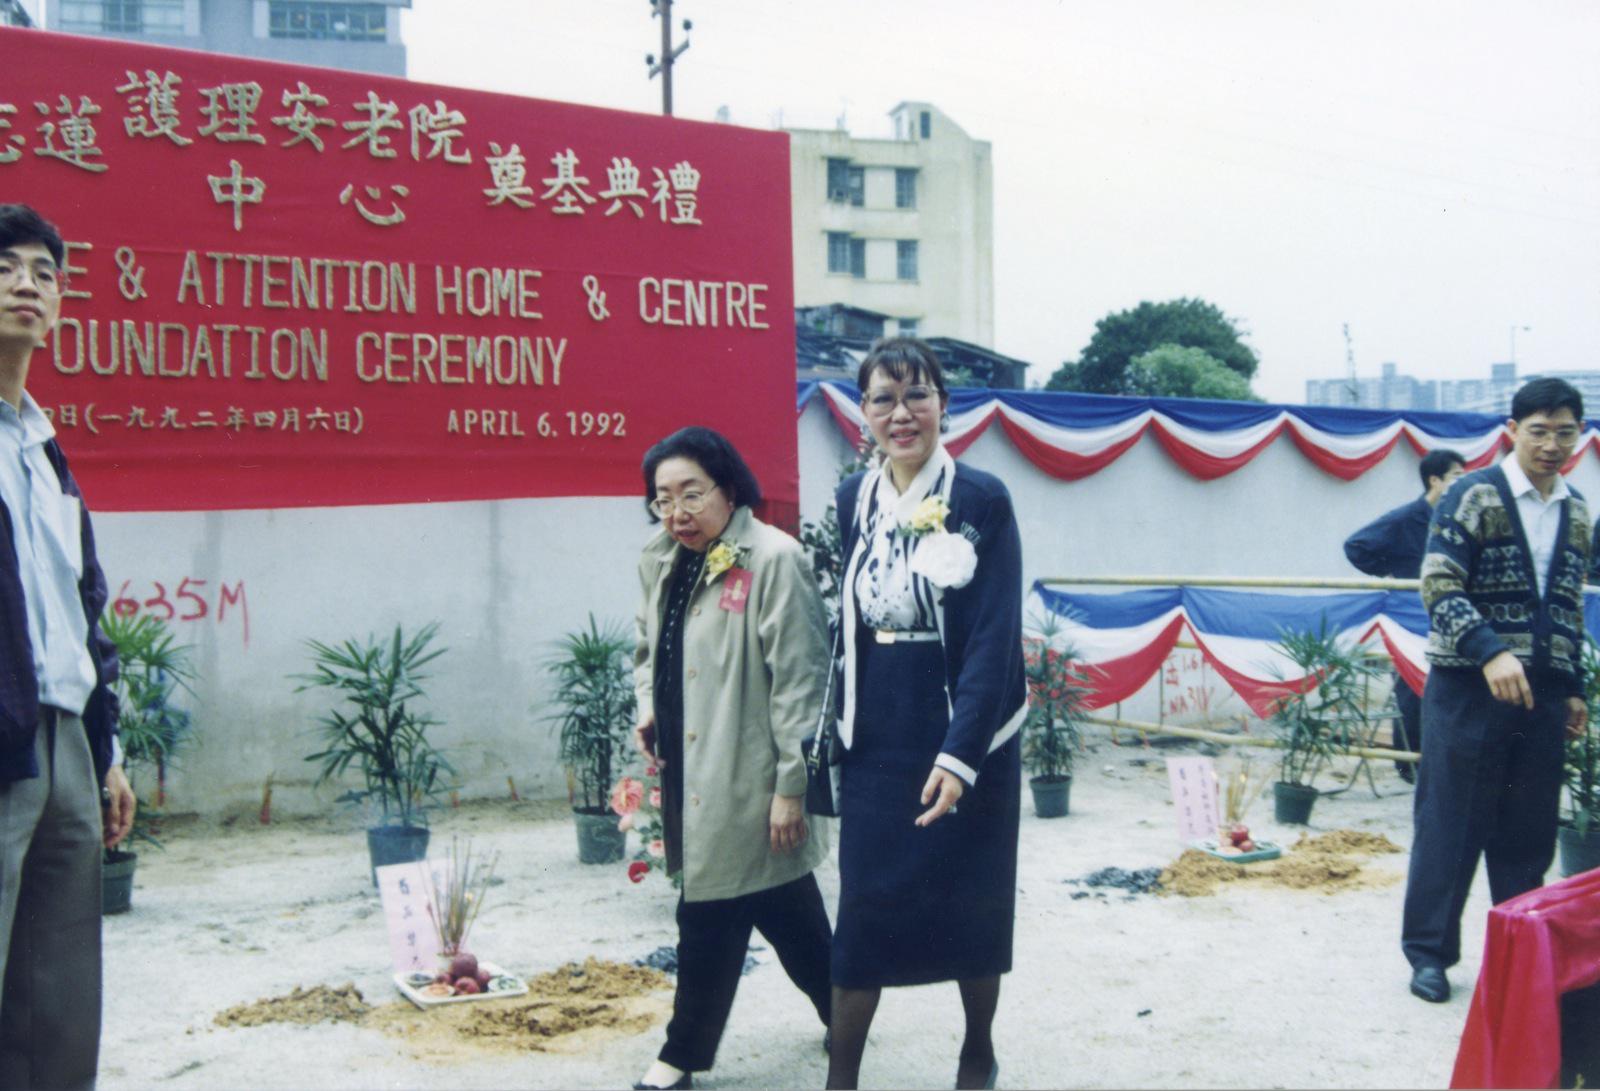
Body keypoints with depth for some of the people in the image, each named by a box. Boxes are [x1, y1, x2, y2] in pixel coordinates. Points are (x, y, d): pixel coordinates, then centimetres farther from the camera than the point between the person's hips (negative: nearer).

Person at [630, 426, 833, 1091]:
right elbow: (649, 650, 25)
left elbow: (799, 680, -15)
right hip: (689, 776, 7)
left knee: (713, 917, 1)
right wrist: (647, 706, 4)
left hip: (747, 782, -6)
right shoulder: (661, 564, 9)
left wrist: (791, 784, -16)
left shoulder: (772, 558, -14)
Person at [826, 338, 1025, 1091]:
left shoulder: (983, 501, -10)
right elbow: (844, 624, 9)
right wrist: (831, 736, 7)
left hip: (966, 741, -3)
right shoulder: (853, 501, 4)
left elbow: (993, 636, -15)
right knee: (864, 911, 4)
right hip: (875, 744, 3)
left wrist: (959, 753, -22)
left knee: (969, 907, 11)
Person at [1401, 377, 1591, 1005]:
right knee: (1451, 824, 0)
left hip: (1540, 694, 5)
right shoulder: (1474, 496, -7)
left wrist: (1574, 688, 17)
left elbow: (1570, 609, 20)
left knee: (1529, 832, 9)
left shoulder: (1576, 513, 12)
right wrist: (1491, 652, -27)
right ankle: (1429, 952, 12)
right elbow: (1440, 586, -15)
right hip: (1468, 688, -5)